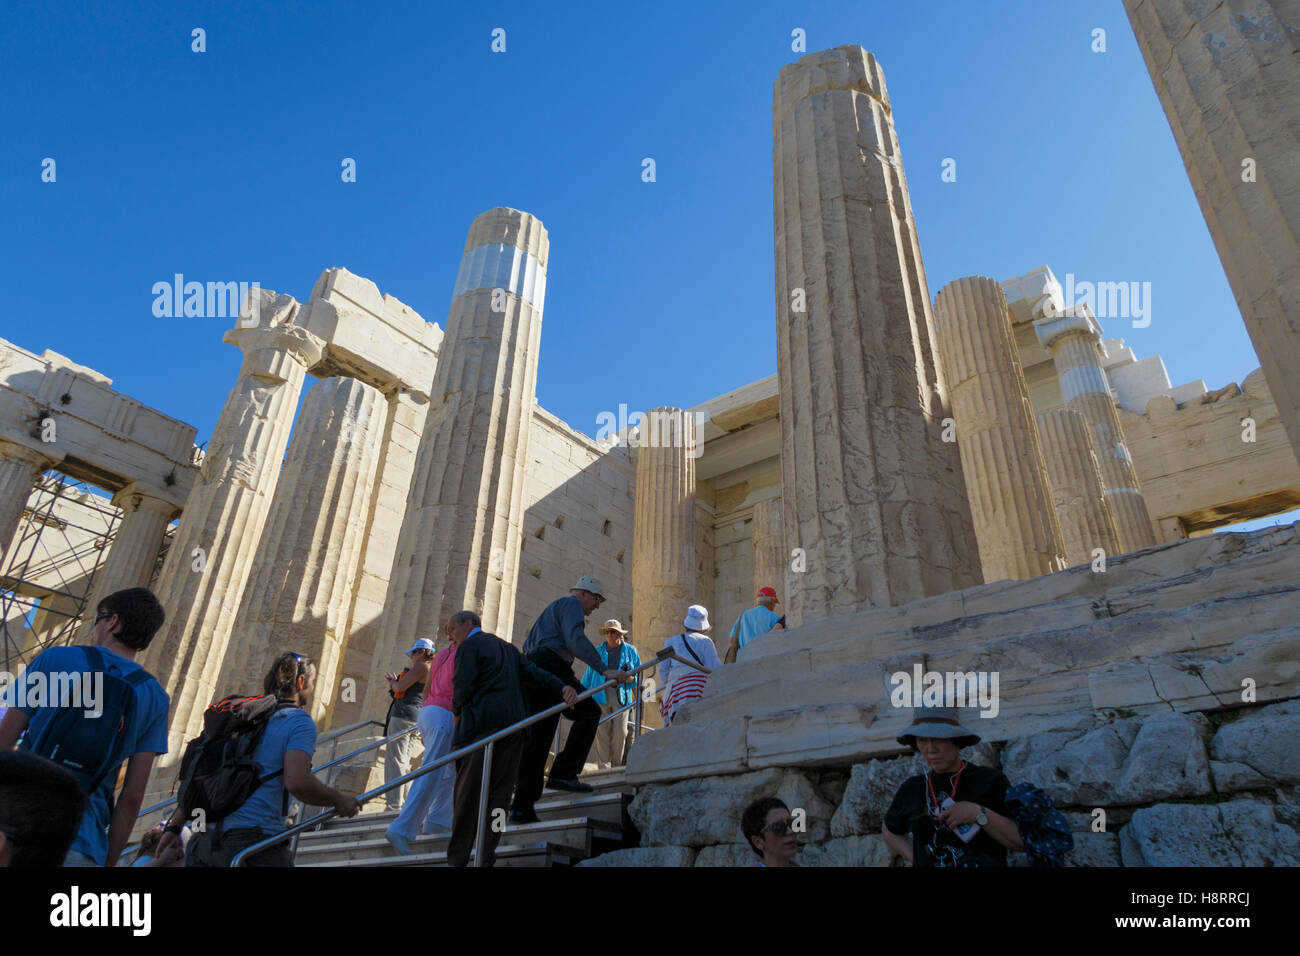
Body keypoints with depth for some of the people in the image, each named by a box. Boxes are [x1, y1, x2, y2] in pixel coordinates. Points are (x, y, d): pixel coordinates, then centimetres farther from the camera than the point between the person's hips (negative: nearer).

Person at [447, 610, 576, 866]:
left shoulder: (470, 646, 1)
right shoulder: (508, 648, 23)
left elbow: (463, 685, -10)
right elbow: (534, 673, 10)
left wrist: (457, 711, 8)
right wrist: (562, 688, -1)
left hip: (481, 723, -6)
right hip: (514, 724, 7)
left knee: (468, 793, -1)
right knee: (498, 792, 6)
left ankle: (458, 857, 2)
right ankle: (486, 857, 6)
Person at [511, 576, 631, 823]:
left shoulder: (552, 608, 34)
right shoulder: (571, 604, 3)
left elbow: (527, 644, 35)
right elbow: (575, 639, -16)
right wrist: (604, 669, -22)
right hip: (551, 667, -10)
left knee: (536, 739, 6)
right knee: (588, 712, -3)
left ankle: (522, 807, 3)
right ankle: (563, 773, -11)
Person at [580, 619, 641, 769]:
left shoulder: (630, 651, 12)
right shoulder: (597, 652, 15)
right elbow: (588, 677, 18)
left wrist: (638, 700, 6)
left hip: (622, 696, -1)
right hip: (601, 696, 1)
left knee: (620, 732, -7)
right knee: (602, 733, -5)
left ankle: (617, 766, 9)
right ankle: (603, 767, -1)